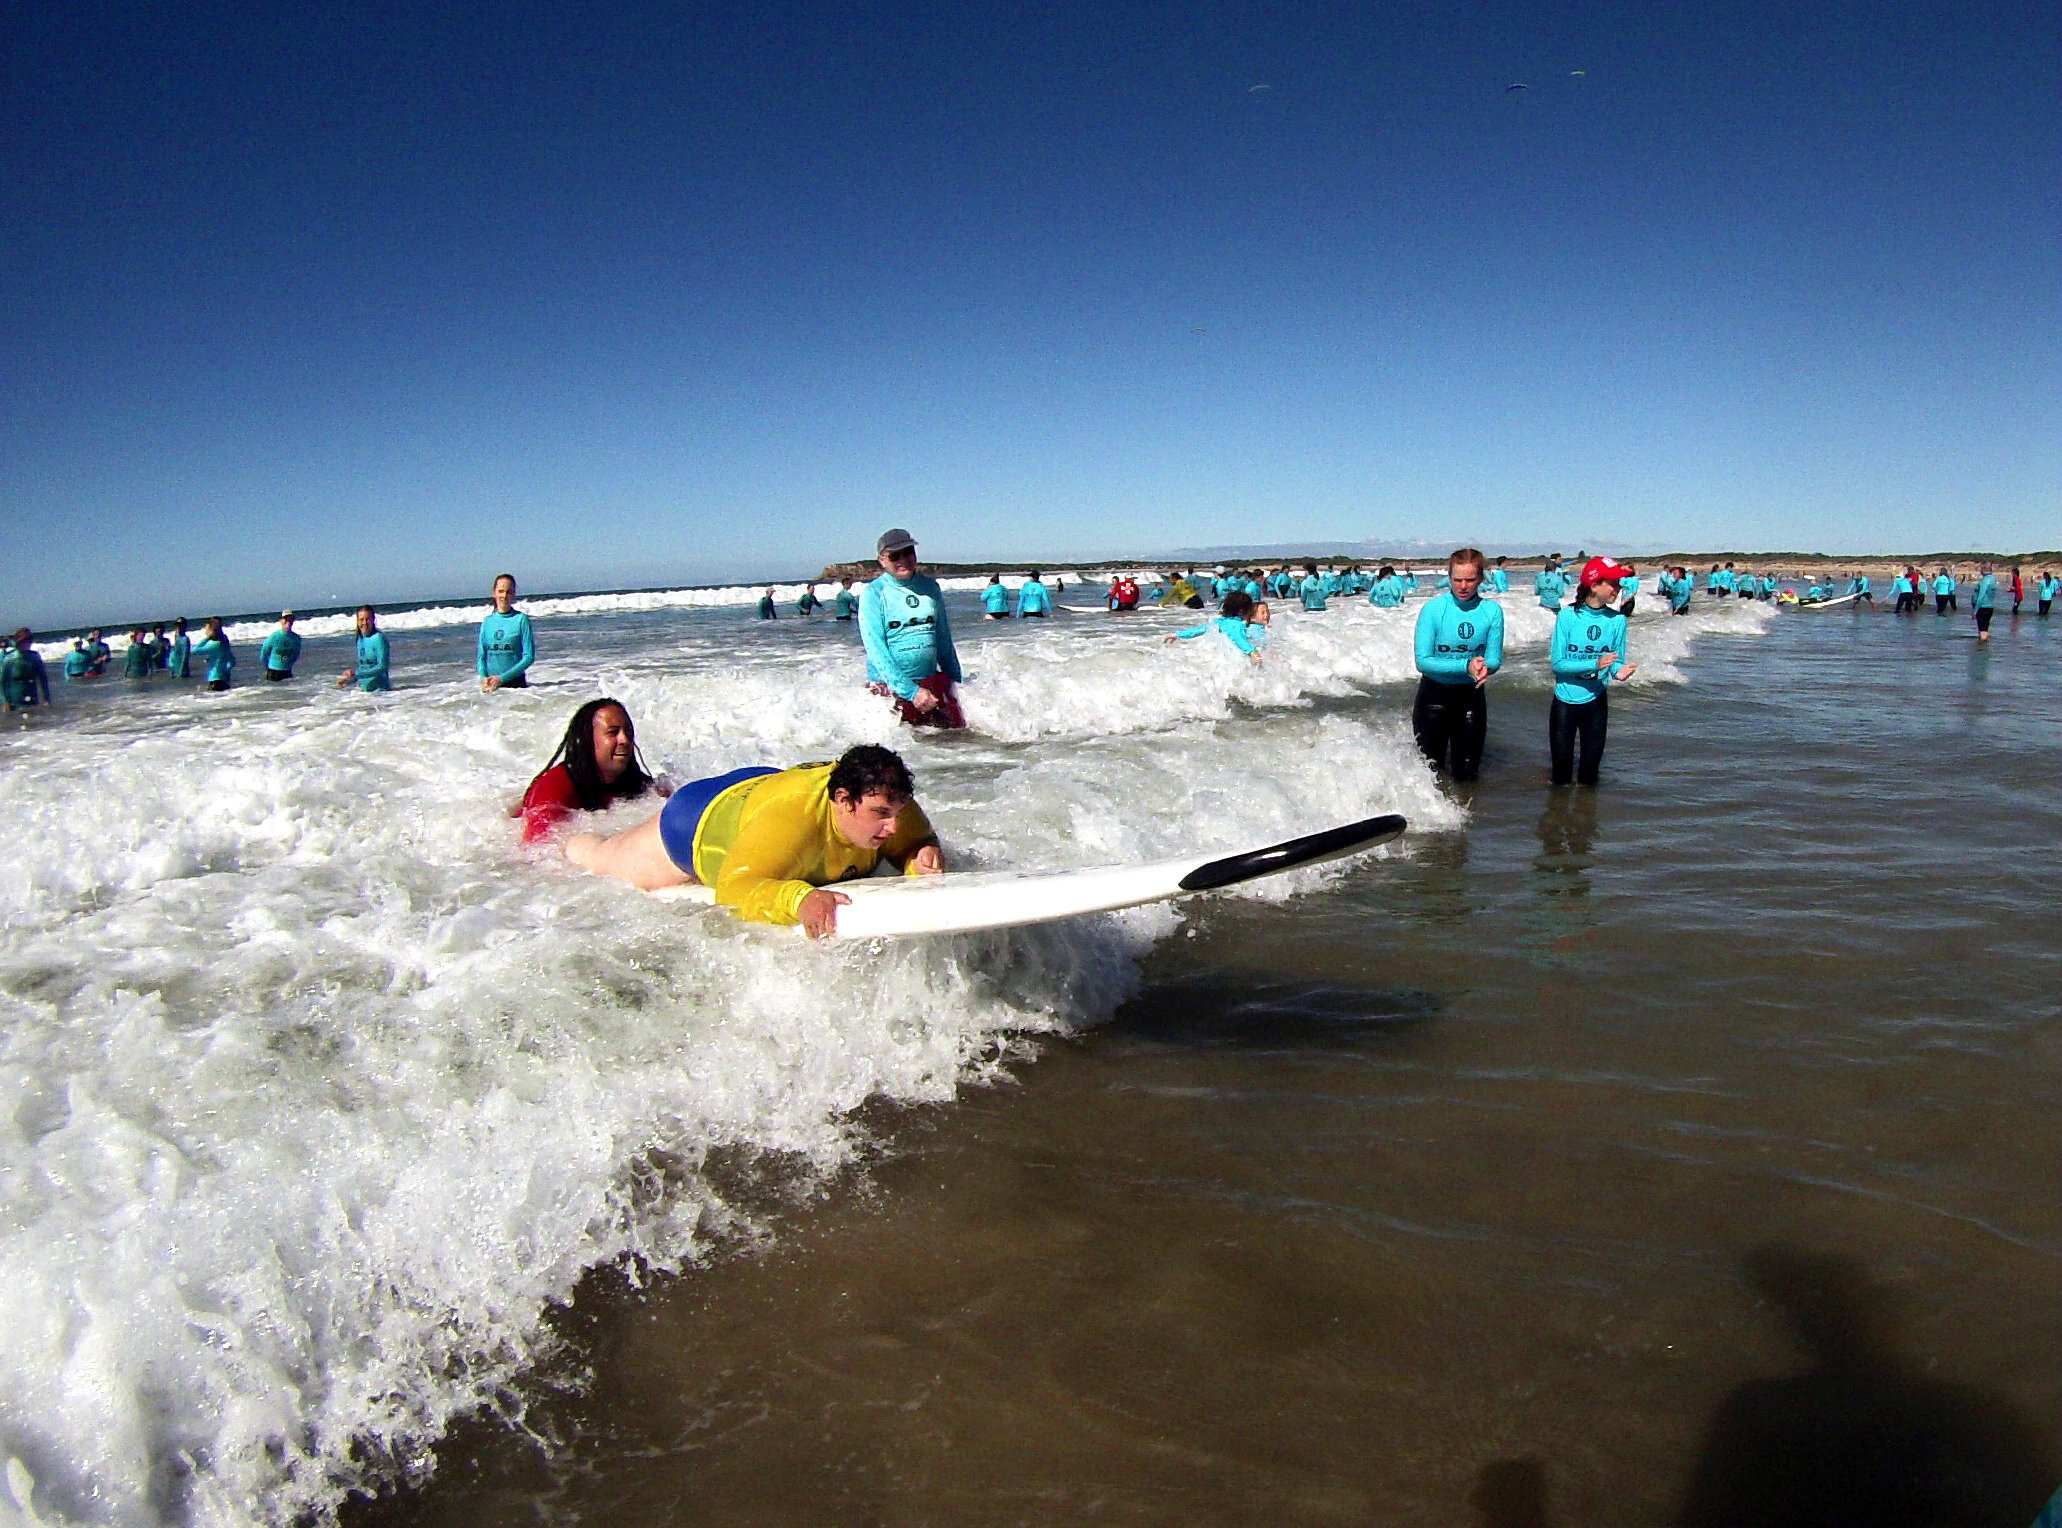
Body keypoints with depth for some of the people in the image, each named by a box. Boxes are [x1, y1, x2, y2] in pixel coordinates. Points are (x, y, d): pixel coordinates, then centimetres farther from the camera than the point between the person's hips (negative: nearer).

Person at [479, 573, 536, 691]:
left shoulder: (521, 619, -4)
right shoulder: (487, 621, 7)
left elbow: (529, 657, -9)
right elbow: (482, 656, 9)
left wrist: (502, 678, -14)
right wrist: (484, 678, -10)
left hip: (516, 683, -3)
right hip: (491, 684, 3)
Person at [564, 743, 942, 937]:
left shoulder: (890, 806, -33)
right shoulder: (789, 816, -51)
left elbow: (917, 841, -15)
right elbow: (734, 888, -56)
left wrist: (921, 860, -39)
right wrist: (798, 899, -73)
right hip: (701, 819, -5)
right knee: (598, 860, 22)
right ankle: (565, 843, 59)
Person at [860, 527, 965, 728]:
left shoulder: (930, 586, 9)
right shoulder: (873, 593, -6)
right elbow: (876, 651, -13)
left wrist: (955, 681, 12)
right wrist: (911, 691, -19)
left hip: (933, 682, 5)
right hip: (889, 685, -4)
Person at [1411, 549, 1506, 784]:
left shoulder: (1492, 610, -8)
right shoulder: (1433, 609, -16)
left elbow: (1495, 659, -7)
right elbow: (1422, 661, -20)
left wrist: (1484, 667, -31)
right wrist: (1466, 666, -30)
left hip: (1472, 694, 2)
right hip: (1434, 693, -2)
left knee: (1466, 773, 11)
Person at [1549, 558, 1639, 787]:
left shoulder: (1617, 620, -9)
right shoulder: (1567, 616, -16)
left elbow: (1617, 660, -3)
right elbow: (1557, 663, -16)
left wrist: (1619, 671, -27)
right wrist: (1594, 664, -29)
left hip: (1595, 701, 2)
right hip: (1564, 701, -2)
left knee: (1591, 763, 14)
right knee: (1561, 762, 11)